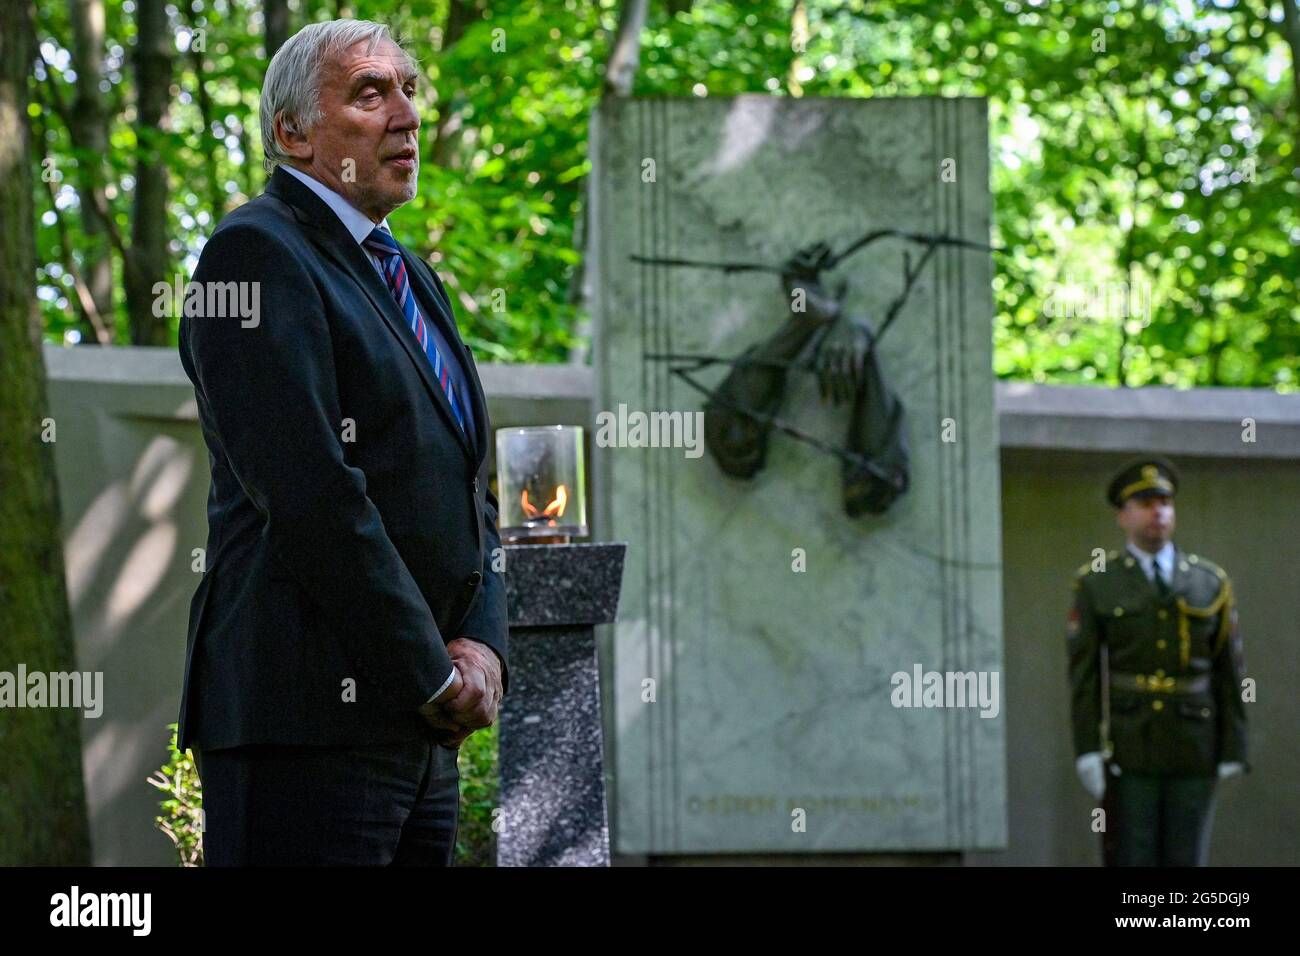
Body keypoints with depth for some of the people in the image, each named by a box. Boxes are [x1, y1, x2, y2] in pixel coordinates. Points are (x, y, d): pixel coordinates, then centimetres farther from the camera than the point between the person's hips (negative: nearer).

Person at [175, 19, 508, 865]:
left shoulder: (410, 278, 22)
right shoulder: (257, 254, -7)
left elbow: (470, 493, 21)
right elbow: (312, 496, -16)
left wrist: (482, 649, 2)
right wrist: (434, 675, -13)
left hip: (420, 732, 9)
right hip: (305, 723, -9)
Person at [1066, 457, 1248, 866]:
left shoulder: (1210, 582, 5)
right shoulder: (1097, 583, 1)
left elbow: (1229, 671, 5)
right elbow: (1084, 671, -3)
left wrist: (1234, 751, -1)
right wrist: (1087, 751, -11)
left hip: (1194, 750, 2)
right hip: (1128, 749, -2)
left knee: (1185, 866, 1)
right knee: (1131, 866, -4)